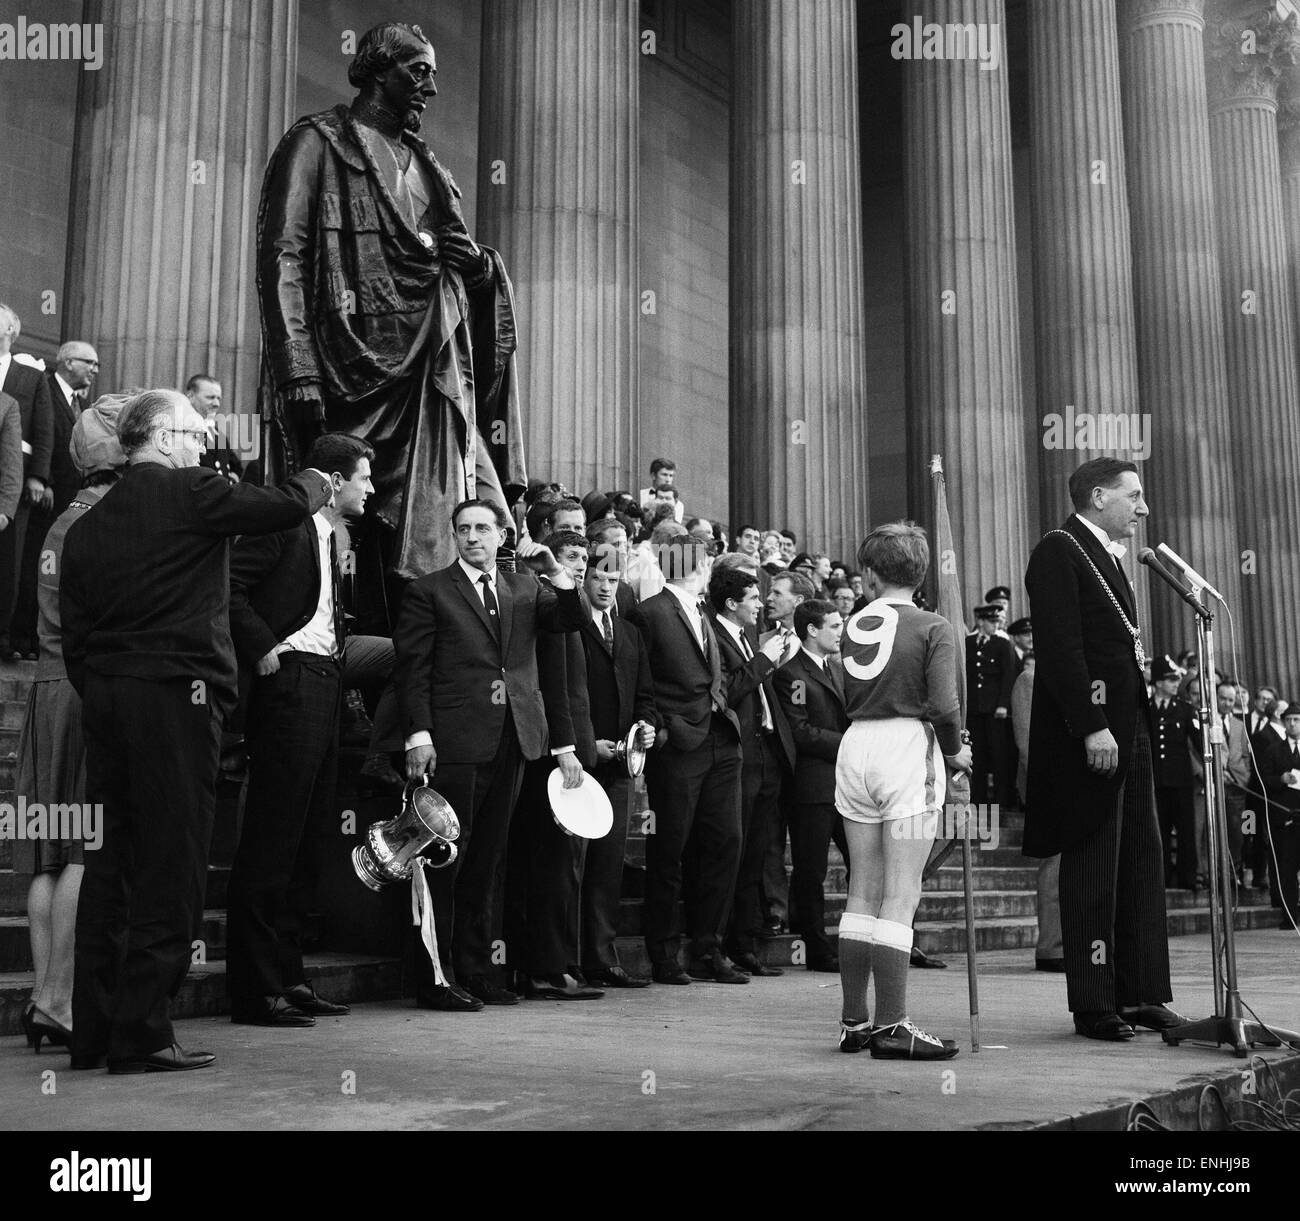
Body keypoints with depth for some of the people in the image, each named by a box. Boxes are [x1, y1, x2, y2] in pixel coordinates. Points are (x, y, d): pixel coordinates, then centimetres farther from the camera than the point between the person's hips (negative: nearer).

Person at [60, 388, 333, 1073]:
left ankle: (93, 1030, 18)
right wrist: (315, 481, 14)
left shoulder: (86, 525, 14)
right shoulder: (190, 493, -6)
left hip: (104, 701, 7)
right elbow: (287, 507, -7)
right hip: (174, 696, -7)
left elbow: (74, 637, 13)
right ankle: (141, 1035, 1)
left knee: (109, 863, 12)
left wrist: (98, 695, 18)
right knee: (169, 868, -2)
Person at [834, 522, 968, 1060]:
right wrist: (955, 751, 5)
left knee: (862, 893, 12)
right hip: (908, 747, -5)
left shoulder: (853, 626, 9)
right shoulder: (932, 627, -4)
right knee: (901, 896, -3)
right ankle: (892, 1027, -2)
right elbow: (943, 704, -14)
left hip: (855, 747, 5)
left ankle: (854, 1020, 18)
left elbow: (849, 699, 8)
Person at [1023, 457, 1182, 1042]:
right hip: (1089, 735, -9)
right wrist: (1093, 729, -22)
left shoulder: (1108, 557, 21)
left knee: (1141, 866, 10)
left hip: (1130, 730, 9)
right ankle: (1094, 1005, 5)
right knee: (1092, 869, -3)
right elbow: (1059, 648, -17)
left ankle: (1142, 994, 18)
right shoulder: (1059, 551, -8)